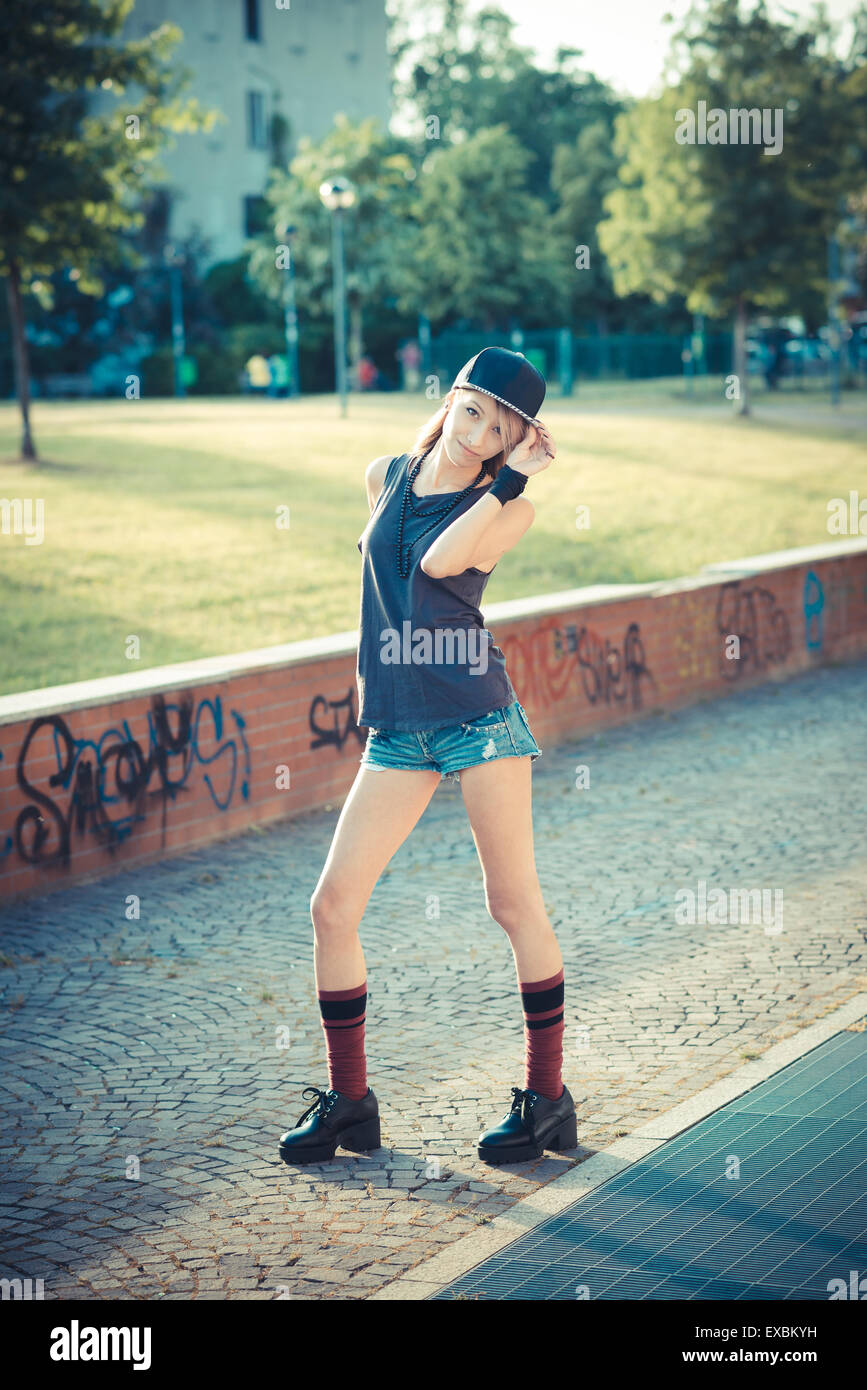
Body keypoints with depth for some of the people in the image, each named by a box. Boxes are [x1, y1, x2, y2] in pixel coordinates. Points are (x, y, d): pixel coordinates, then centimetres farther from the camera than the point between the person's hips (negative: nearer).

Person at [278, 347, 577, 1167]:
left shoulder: (509, 510, -2)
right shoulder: (385, 478, 10)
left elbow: (442, 559, -19)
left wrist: (513, 474, -15)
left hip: (478, 716, -4)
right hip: (396, 729, 4)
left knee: (514, 904, -1)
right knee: (333, 906, -1)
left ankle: (547, 1097, 11)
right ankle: (348, 1099, 12)